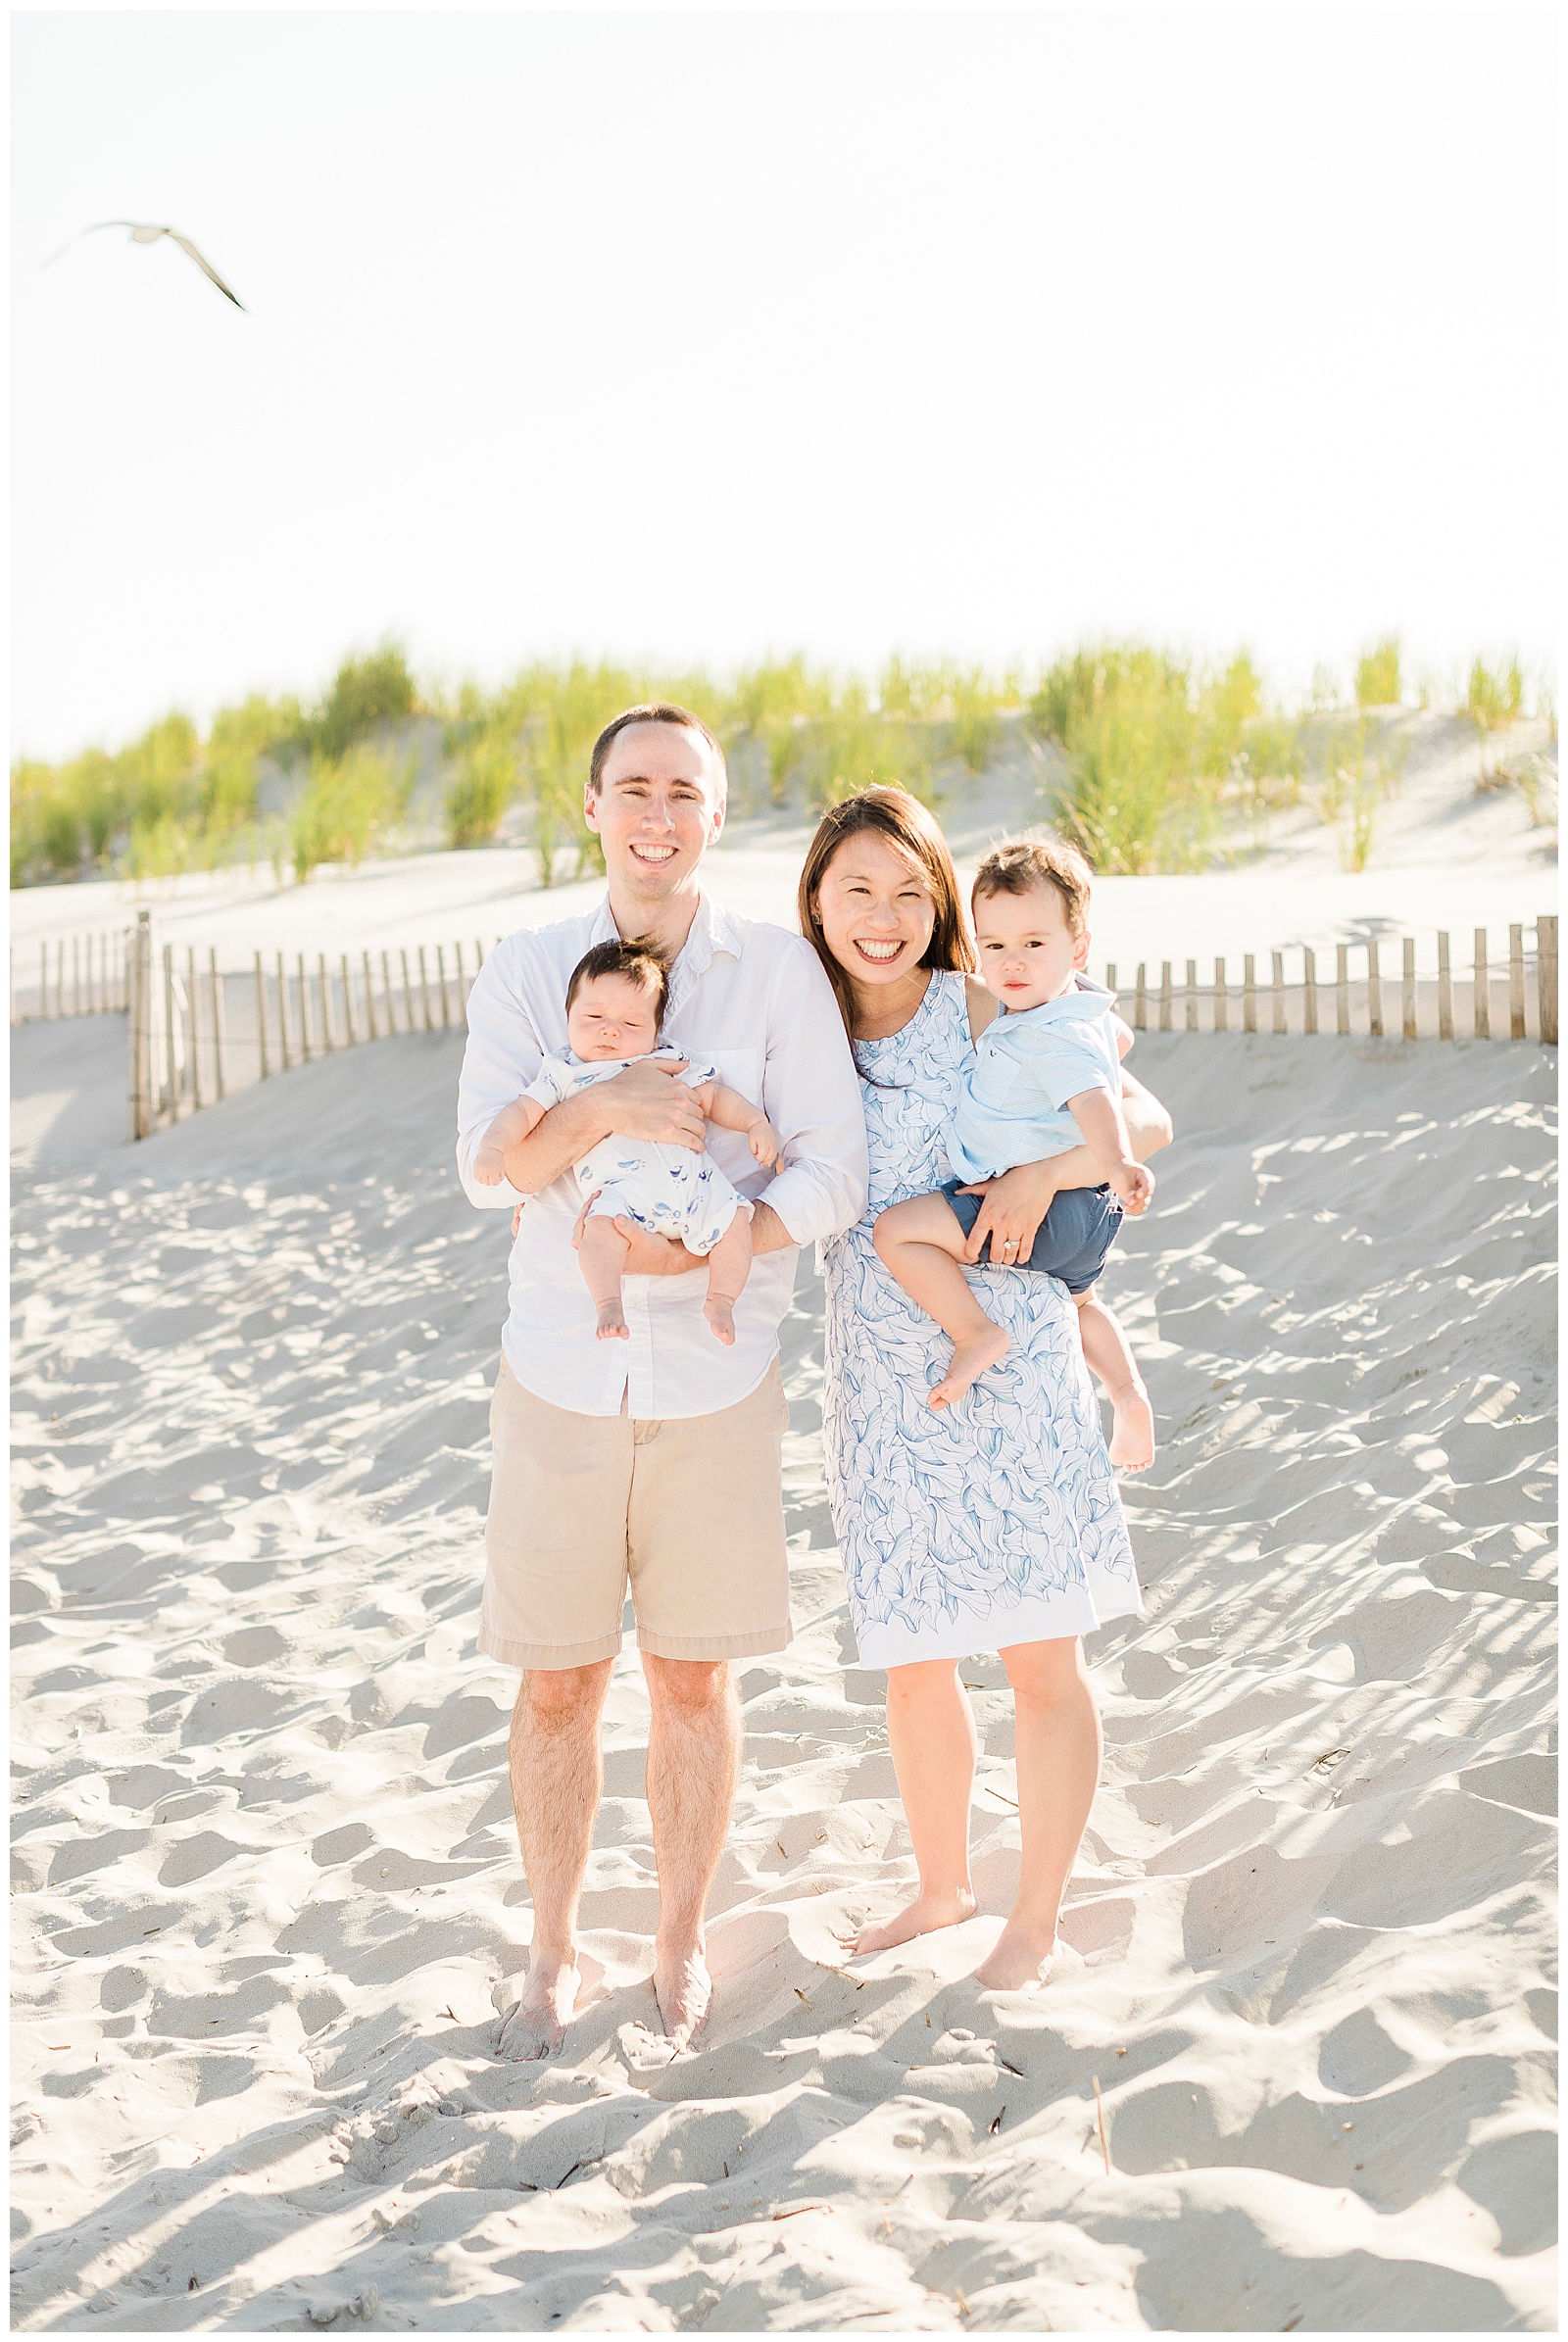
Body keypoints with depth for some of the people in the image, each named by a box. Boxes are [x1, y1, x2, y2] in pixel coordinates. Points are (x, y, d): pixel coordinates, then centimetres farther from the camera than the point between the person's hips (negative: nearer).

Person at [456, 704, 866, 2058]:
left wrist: (702, 1250, -19)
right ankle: (555, 1951, 24)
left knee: (693, 1677, 9)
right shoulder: (526, 971, 2)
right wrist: (604, 1109, -25)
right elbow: (487, 1164, -7)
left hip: (716, 1379, -1)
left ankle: (682, 1941, 27)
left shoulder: (780, 973, -1)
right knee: (557, 1681, 7)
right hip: (561, 1375, 1)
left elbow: (832, 1176, -5)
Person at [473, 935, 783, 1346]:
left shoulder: (669, 1063, 21)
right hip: (619, 1185, -3)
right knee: (603, 1223, -33)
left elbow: (714, 1097, 23)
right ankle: (609, 1306, -25)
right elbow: (524, 1111, 11)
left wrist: (756, 1121, 8)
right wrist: (493, 1147, -7)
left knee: (734, 1217, -15)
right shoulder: (564, 1073, 17)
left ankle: (720, 1301, 0)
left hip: (691, 1174, 3)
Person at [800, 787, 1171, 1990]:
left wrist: (1039, 1175, -25)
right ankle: (943, 1886, 36)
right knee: (913, 1660, 14)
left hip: (1012, 1364, -3)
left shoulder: (985, 1012, -4)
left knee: (1041, 1657, 2)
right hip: (881, 1385, 4)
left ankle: (1037, 1920, 19)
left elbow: (1147, 1120, -8)